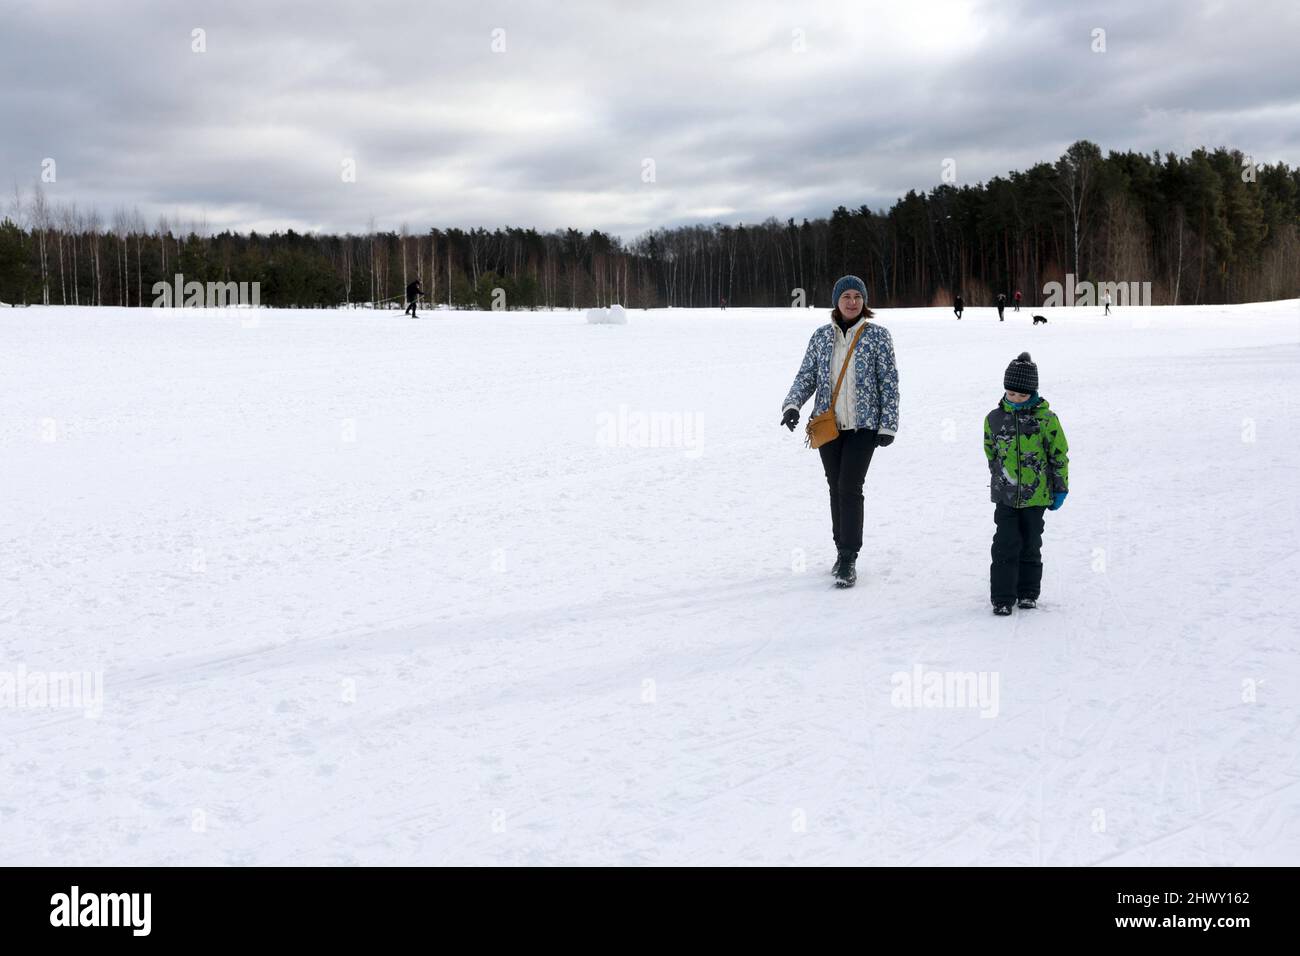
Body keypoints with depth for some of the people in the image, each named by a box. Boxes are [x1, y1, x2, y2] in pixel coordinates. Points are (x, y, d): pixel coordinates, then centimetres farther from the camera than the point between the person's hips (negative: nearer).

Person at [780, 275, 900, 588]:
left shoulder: (877, 335, -2)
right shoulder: (822, 336, 6)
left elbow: (889, 382, -2)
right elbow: (806, 375, 7)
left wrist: (888, 425, -6)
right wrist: (792, 405, -12)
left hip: (863, 425, -4)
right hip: (828, 425, 4)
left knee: (850, 489, -10)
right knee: (836, 488, 10)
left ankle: (848, 559, -4)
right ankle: (843, 550, 23)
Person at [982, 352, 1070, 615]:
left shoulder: (1046, 418, -6)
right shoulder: (995, 418, 0)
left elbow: (1059, 454, 0)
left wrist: (1060, 488, 2)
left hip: (1036, 495, -1)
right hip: (1005, 494, 1)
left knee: (1030, 545, 10)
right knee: (1005, 546, -4)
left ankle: (1028, 593, 23)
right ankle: (1002, 598, 1)